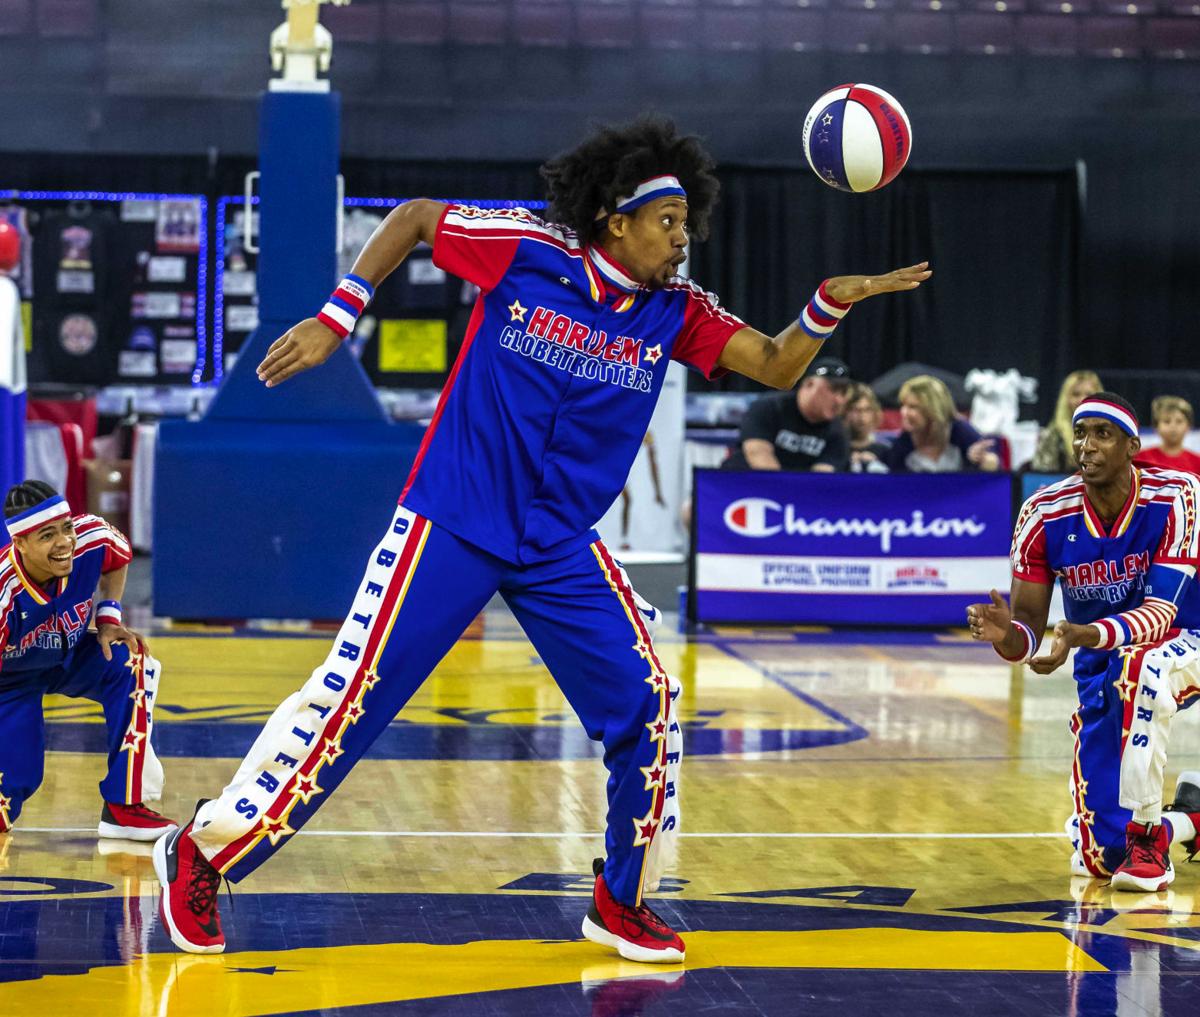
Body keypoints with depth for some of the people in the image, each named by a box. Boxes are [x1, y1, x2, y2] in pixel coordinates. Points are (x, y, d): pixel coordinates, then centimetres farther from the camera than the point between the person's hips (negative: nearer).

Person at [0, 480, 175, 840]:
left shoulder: (92, 537, -28)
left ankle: (123, 807, -21)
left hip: (71, 655, 4)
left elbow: (117, 561, 0)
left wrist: (108, 618, -10)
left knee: (130, 662, -27)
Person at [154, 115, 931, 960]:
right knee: (349, 704, -7)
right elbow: (414, 218, 3)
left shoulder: (674, 313, 1)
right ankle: (203, 855, 8)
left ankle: (622, 903, 15)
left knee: (646, 706, -4)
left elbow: (776, 366, -5)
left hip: (562, 548, 5)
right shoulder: (526, 252, -10)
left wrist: (834, 301, -22)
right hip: (452, 528, -4)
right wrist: (334, 320, -3)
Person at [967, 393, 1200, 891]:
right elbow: (1030, 626, -11)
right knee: (1097, 857, -7)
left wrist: (1088, 636, -47)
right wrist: (1008, 635, -36)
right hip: (1103, 674, 3)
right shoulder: (1045, 515, -12)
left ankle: (1147, 833, -25)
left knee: (1135, 663, -41)